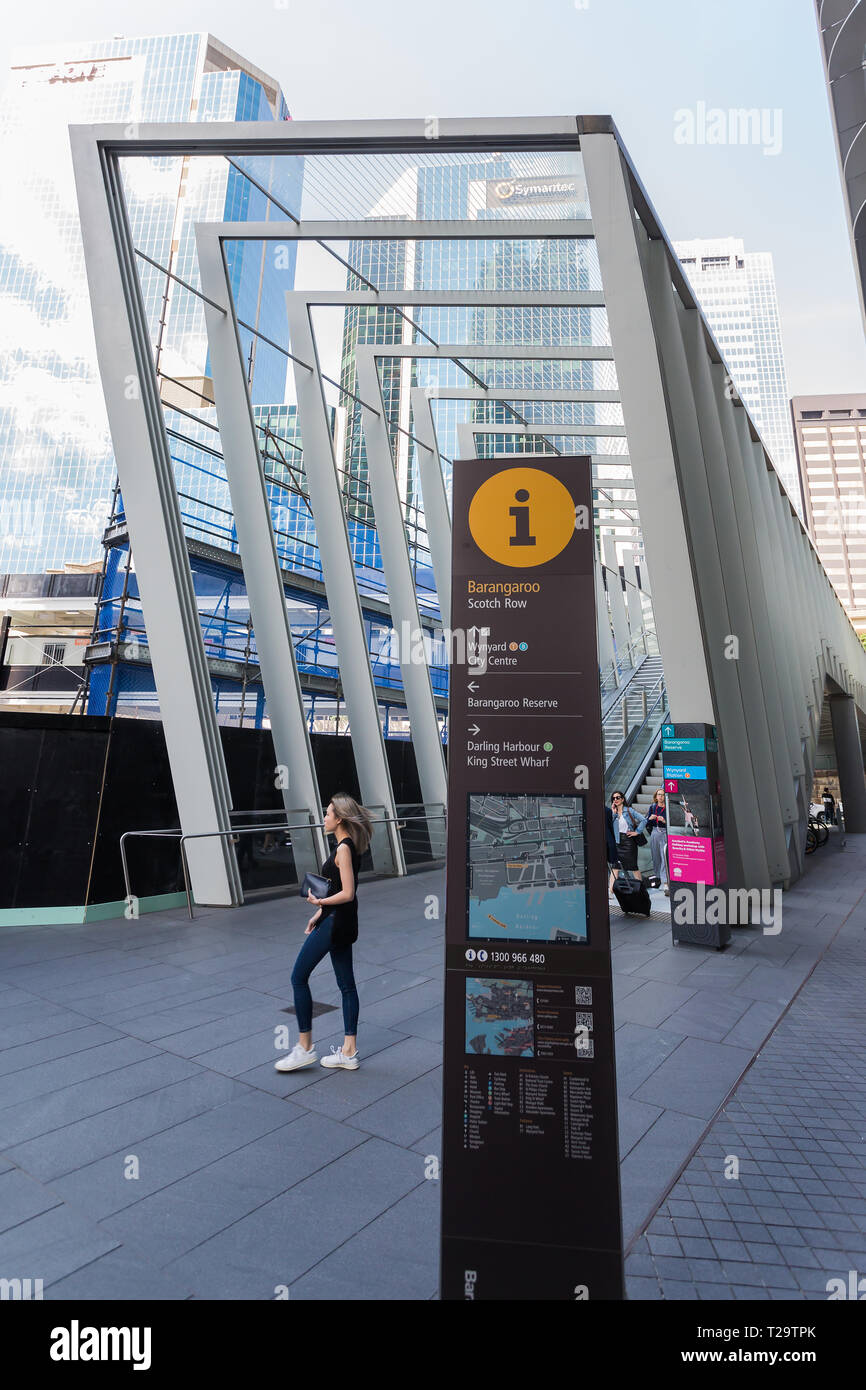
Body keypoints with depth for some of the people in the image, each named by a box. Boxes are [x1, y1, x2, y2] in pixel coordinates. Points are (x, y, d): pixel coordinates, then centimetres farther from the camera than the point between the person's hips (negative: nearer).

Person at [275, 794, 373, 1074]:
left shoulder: (344, 848, -18)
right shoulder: (347, 846, 11)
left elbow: (347, 893, -22)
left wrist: (320, 902, -12)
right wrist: (320, 914, 18)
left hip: (335, 923, -10)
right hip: (342, 923, 10)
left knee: (299, 977, 0)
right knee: (346, 984, 11)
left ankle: (305, 1048, 9)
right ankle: (349, 1052, 19)